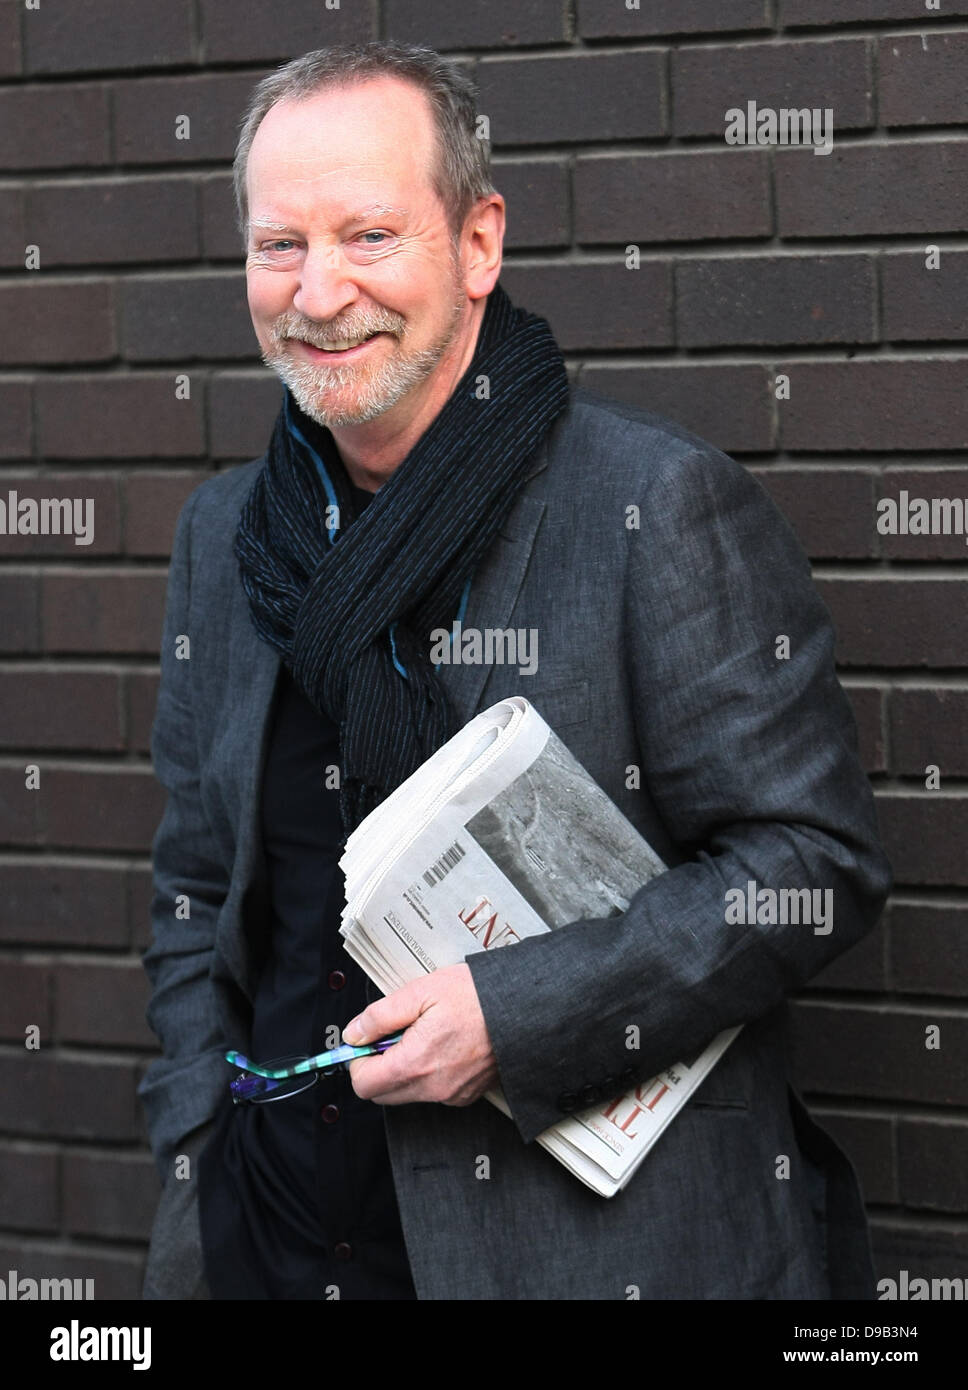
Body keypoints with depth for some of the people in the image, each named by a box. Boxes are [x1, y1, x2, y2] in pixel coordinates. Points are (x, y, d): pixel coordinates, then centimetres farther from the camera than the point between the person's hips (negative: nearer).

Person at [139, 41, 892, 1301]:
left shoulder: (665, 507, -11)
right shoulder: (225, 535, 8)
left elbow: (819, 863, -14)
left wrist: (519, 1015, -20)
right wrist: (199, 1172, 3)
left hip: (604, 1237, -5)